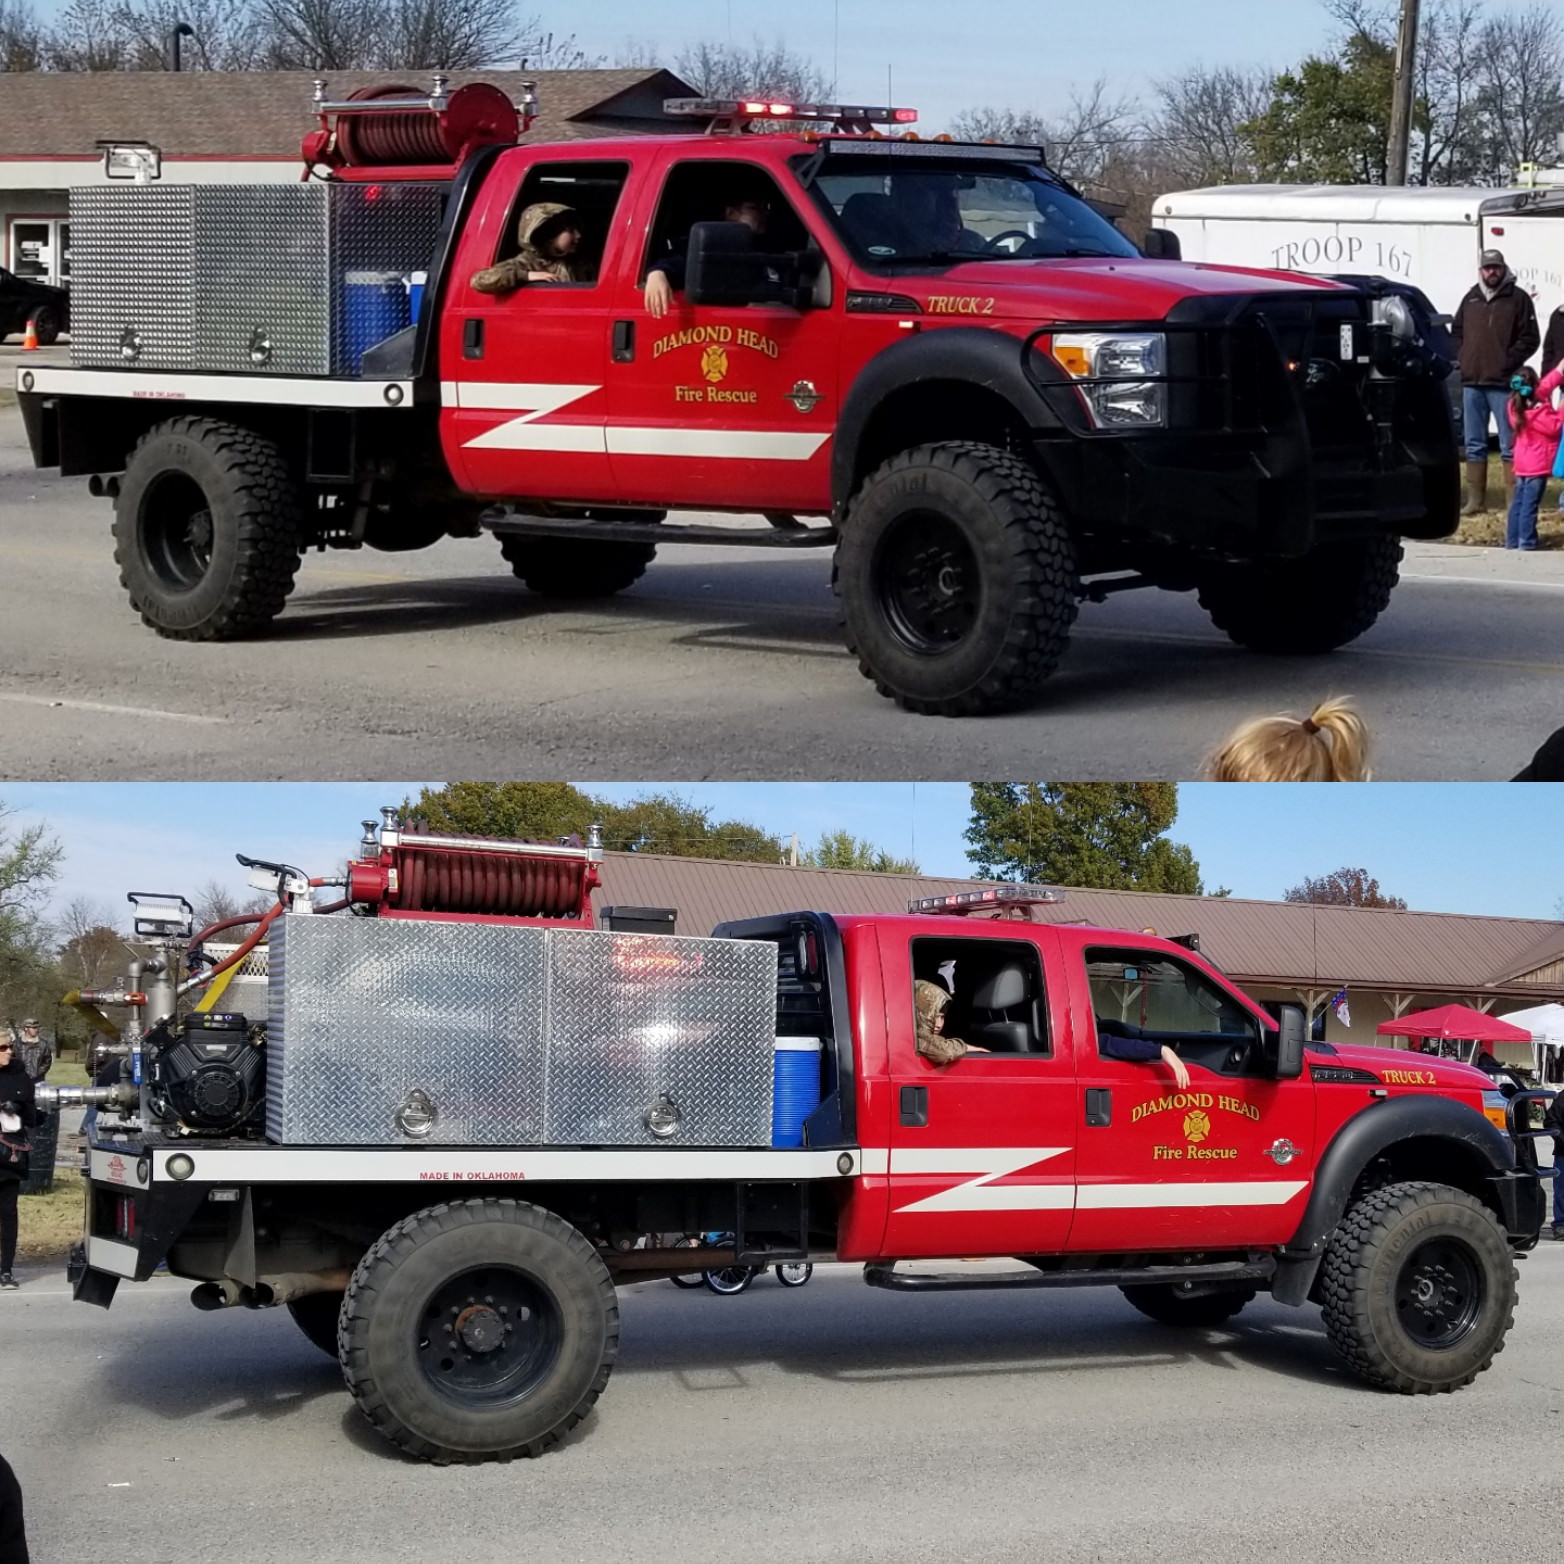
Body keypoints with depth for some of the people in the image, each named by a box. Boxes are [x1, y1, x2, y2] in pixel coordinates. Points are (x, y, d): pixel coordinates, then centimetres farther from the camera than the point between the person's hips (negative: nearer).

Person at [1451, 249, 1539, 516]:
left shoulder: (1518, 298, -1)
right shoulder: (1471, 299, 14)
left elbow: (1530, 338, -5)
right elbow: (1456, 331, 23)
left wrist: (1508, 362, -12)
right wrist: (1461, 358, 7)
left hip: (1502, 384, -5)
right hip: (1471, 383, 5)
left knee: (1509, 445, -3)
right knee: (1474, 444, 10)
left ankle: (1514, 501, -1)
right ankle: (1476, 499, 16)